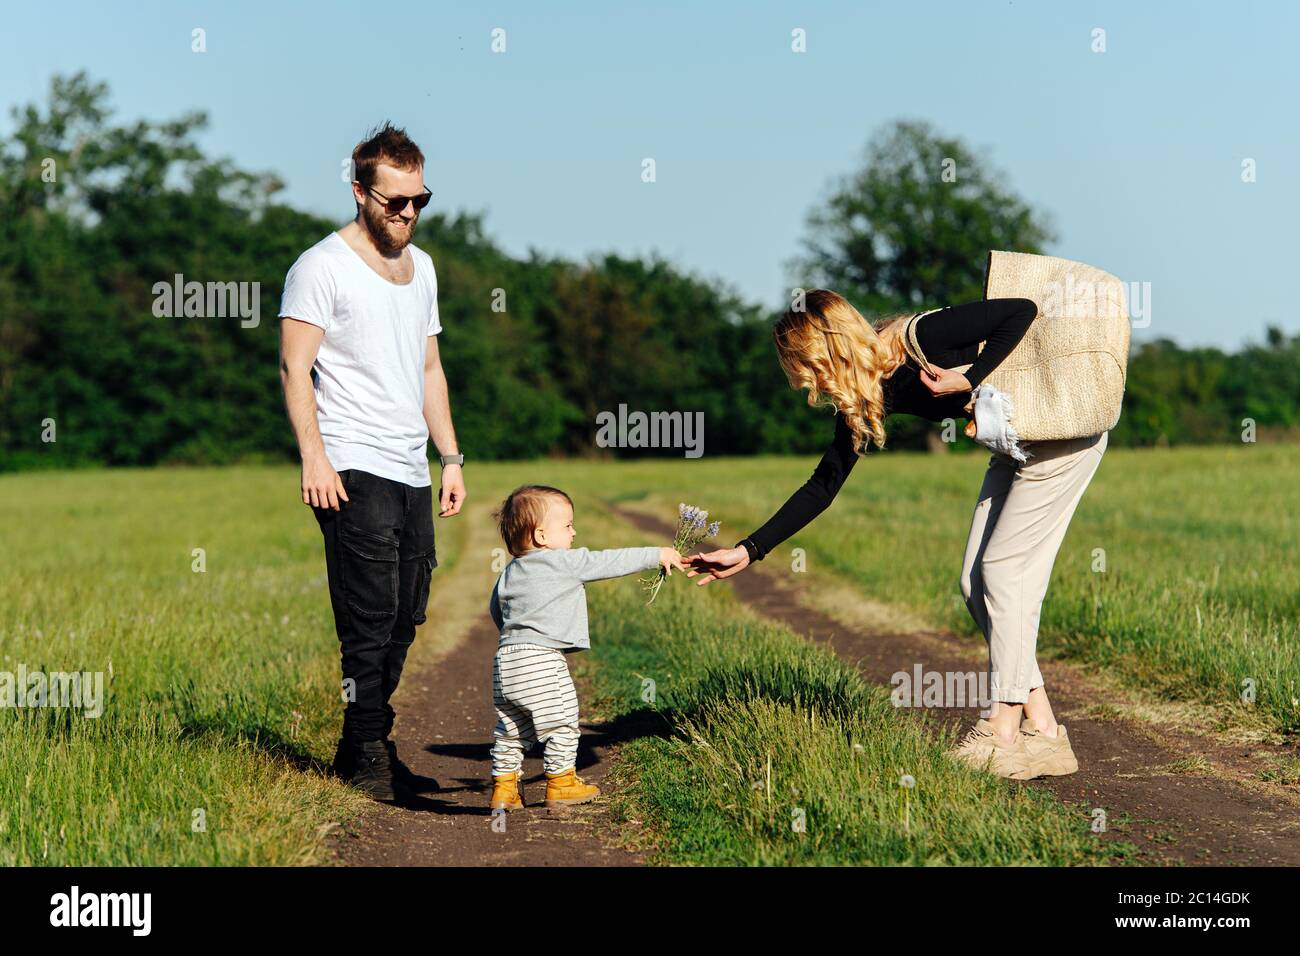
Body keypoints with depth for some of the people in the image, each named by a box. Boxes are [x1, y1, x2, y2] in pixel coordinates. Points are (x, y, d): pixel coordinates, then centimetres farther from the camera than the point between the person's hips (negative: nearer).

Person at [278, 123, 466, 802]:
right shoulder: (322, 266, -5)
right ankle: (367, 758, -2)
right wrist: (313, 457, -20)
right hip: (354, 472, -7)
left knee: (404, 620, 7)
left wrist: (450, 457, 18)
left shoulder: (420, 267, 18)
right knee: (370, 619, -9)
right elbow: (295, 368, -10)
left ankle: (365, 747, 16)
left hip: (412, 473, 7)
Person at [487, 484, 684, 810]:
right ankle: (561, 783, 12)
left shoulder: (509, 572, 16)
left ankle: (503, 786, 16)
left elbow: (495, 610, 27)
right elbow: (611, 562, -2)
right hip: (542, 661, -8)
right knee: (561, 723, 6)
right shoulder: (565, 563, -6)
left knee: (510, 729, 14)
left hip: (506, 660, 8)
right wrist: (658, 555, 7)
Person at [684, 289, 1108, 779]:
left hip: (1066, 431, -8)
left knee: (1002, 572, -9)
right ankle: (1042, 731, 8)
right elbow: (822, 486, 0)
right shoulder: (864, 397, -4)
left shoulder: (920, 338, -27)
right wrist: (748, 551, -4)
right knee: (976, 583, 4)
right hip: (1015, 444, 8)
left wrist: (969, 380, -28)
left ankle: (1003, 735, -3)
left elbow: (1022, 310, -26)